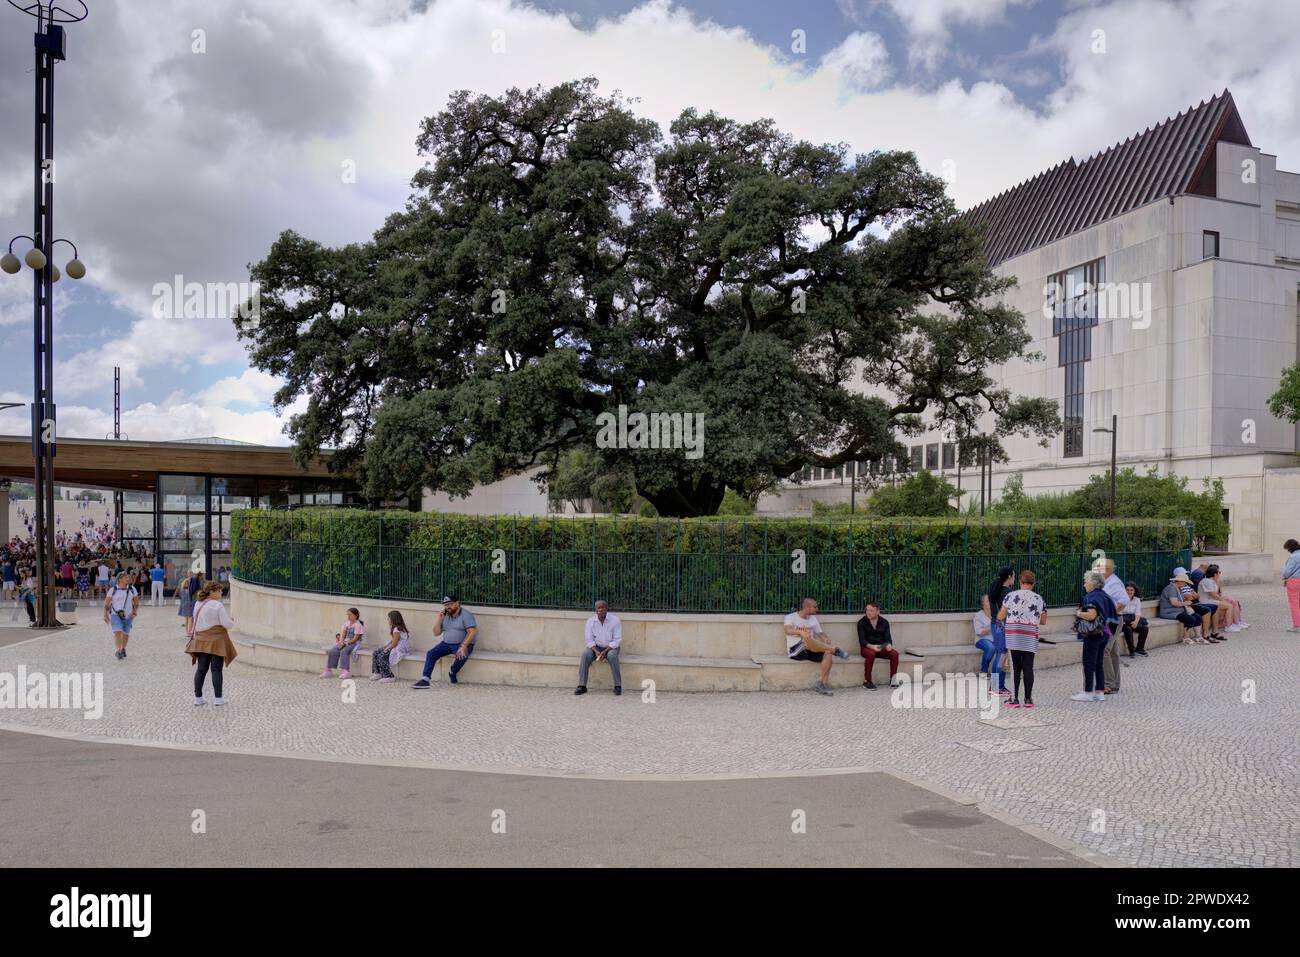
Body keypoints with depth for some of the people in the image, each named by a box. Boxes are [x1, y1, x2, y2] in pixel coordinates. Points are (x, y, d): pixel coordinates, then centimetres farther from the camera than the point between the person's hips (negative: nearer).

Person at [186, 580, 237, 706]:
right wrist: (232, 623, 5)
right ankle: (218, 698, 3)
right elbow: (227, 624, -15)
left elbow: (197, 622, 16)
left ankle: (198, 697, 14)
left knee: (201, 668, 11)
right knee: (216, 669, 0)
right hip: (216, 639, -6)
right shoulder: (217, 605, -15)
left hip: (201, 639, 6)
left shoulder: (197, 604, 7)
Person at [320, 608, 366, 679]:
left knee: (344, 651, -34)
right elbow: (343, 634, 9)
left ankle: (345, 671, -38)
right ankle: (328, 670, -11)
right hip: (346, 642, 7)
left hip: (354, 643, -7)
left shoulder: (358, 625, -9)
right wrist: (341, 641, -11)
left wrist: (346, 643, -21)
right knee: (332, 651, -14)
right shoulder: (347, 623, 14)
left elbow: (355, 638, -14)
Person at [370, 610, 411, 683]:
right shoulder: (394, 628, 17)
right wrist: (385, 647, 6)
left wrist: (386, 649, -10)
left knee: (382, 656, -24)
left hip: (399, 649, -11)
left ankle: (389, 676, -21)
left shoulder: (397, 629, -17)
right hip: (395, 648, 11)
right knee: (375, 653, 3)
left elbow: (394, 643, -19)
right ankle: (377, 673, 4)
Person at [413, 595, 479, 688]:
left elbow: (472, 632, -20)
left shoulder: (466, 615, -9)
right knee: (430, 653, -15)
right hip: (446, 644, 6)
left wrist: (463, 646, -31)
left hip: (462, 644, -5)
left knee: (462, 655, -35)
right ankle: (425, 680, -20)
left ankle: (452, 673, -6)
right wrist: (439, 619, -4)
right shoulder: (445, 616, 10)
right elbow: (436, 633, 10)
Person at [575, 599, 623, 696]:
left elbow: (617, 640, -11)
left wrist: (605, 651, -22)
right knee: (585, 654, -28)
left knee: (612, 656, -35)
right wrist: (596, 651, -21)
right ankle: (582, 686, -26)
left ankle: (618, 686, -27)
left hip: (610, 647, -2)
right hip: (596, 647, 2)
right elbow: (589, 639, -4)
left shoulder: (615, 620, -9)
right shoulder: (590, 621, -3)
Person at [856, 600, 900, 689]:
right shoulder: (861, 622, -3)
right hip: (867, 647, -3)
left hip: (881, 648, 3)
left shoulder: (884, 622, 7)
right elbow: (862, 640, -10)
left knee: (894, 653, -25)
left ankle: (893, 679, -10)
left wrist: (889, 645, -21)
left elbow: (888, 638, 4)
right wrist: (872, 646, -29)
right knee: (871, 654, -37)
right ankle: (866, 681, -26)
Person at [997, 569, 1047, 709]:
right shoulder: (1039, 599, 7)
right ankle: (1028, 699, 9)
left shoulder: (1011, 596, 0)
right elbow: (1043, 621, 13)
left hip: (1013, 637, -1)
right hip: (1030, 636, 1)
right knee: (1028, 667, 6)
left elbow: (1000, 616, 4)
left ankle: (1015, 699, 1)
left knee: (1015, 667, 1)